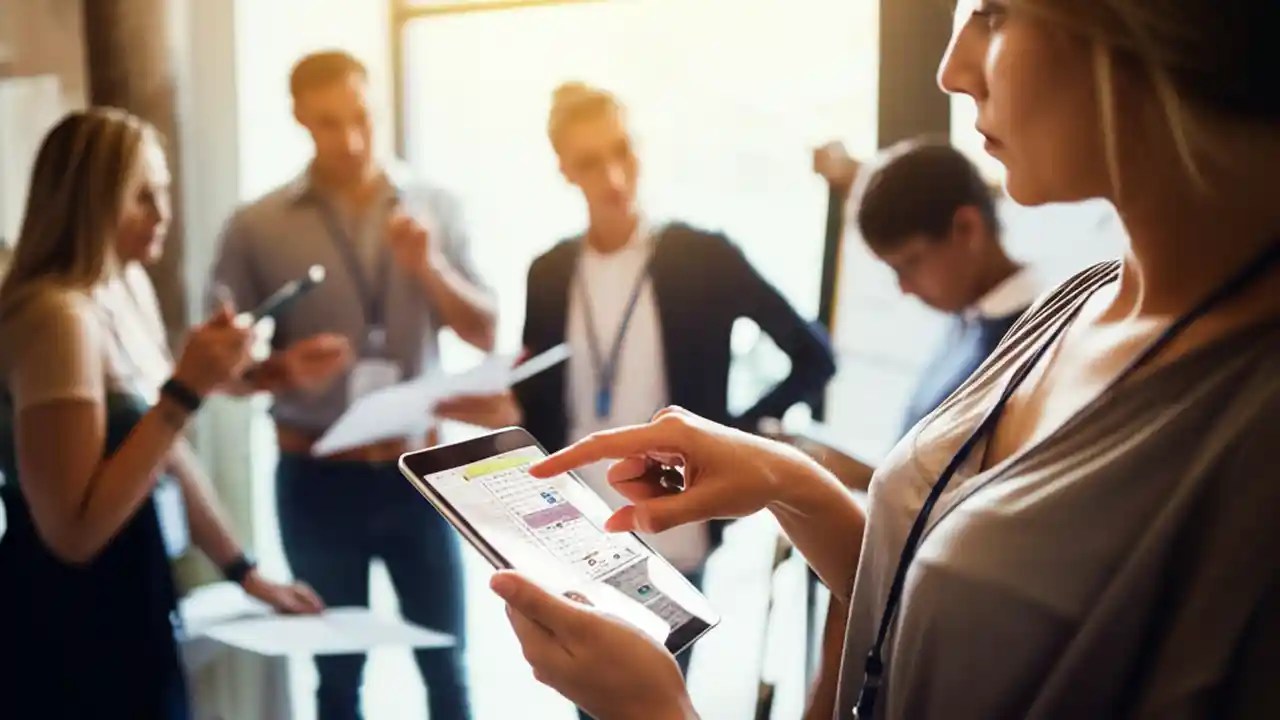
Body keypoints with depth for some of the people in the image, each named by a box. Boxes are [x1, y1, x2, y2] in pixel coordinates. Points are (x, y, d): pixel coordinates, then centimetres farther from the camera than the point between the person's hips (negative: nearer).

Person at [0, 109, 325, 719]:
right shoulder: (59, 316, -23)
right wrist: (186, 389, -28)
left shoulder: (126, 290, 6)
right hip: (67, 629, -8)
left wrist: (245, 571, 16)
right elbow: (74, 531, -27)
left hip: (126, 605, 9)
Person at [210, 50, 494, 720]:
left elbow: (484, 333, 1)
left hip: (418, 470, 1)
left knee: (446, 662, 9)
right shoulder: (257, 227, -4)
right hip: (317, 478, -1)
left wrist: (430, 267, -16)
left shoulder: (434, 208, 1)